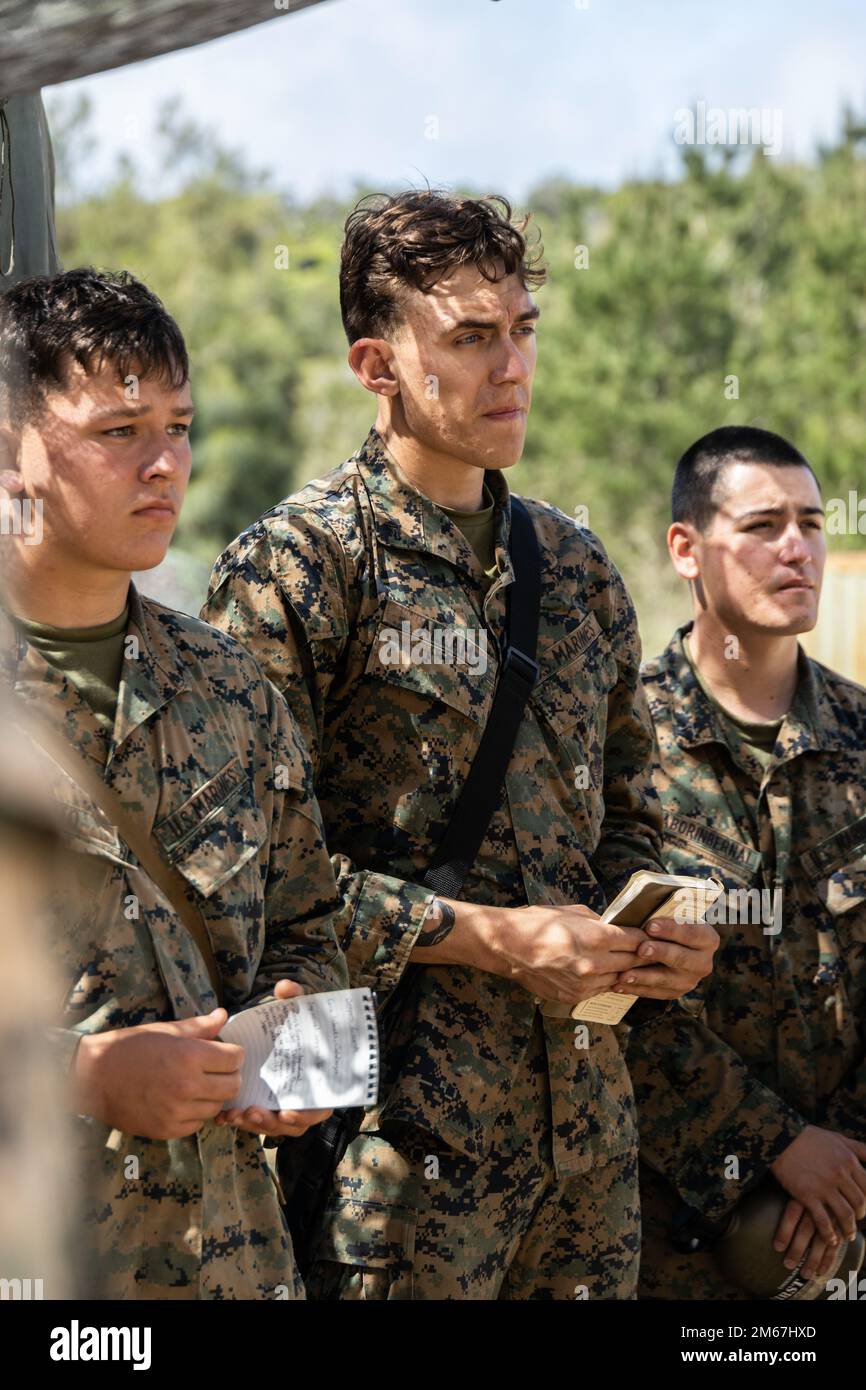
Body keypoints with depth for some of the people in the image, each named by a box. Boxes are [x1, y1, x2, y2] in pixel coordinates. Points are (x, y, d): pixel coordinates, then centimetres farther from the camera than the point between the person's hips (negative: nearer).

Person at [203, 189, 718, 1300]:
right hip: (401, 1129, -6)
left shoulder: (577, 567, 14)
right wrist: (491, 937, -16)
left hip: (583, 1117, 6)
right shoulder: (293, 566, -7)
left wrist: (658, 935, 1)